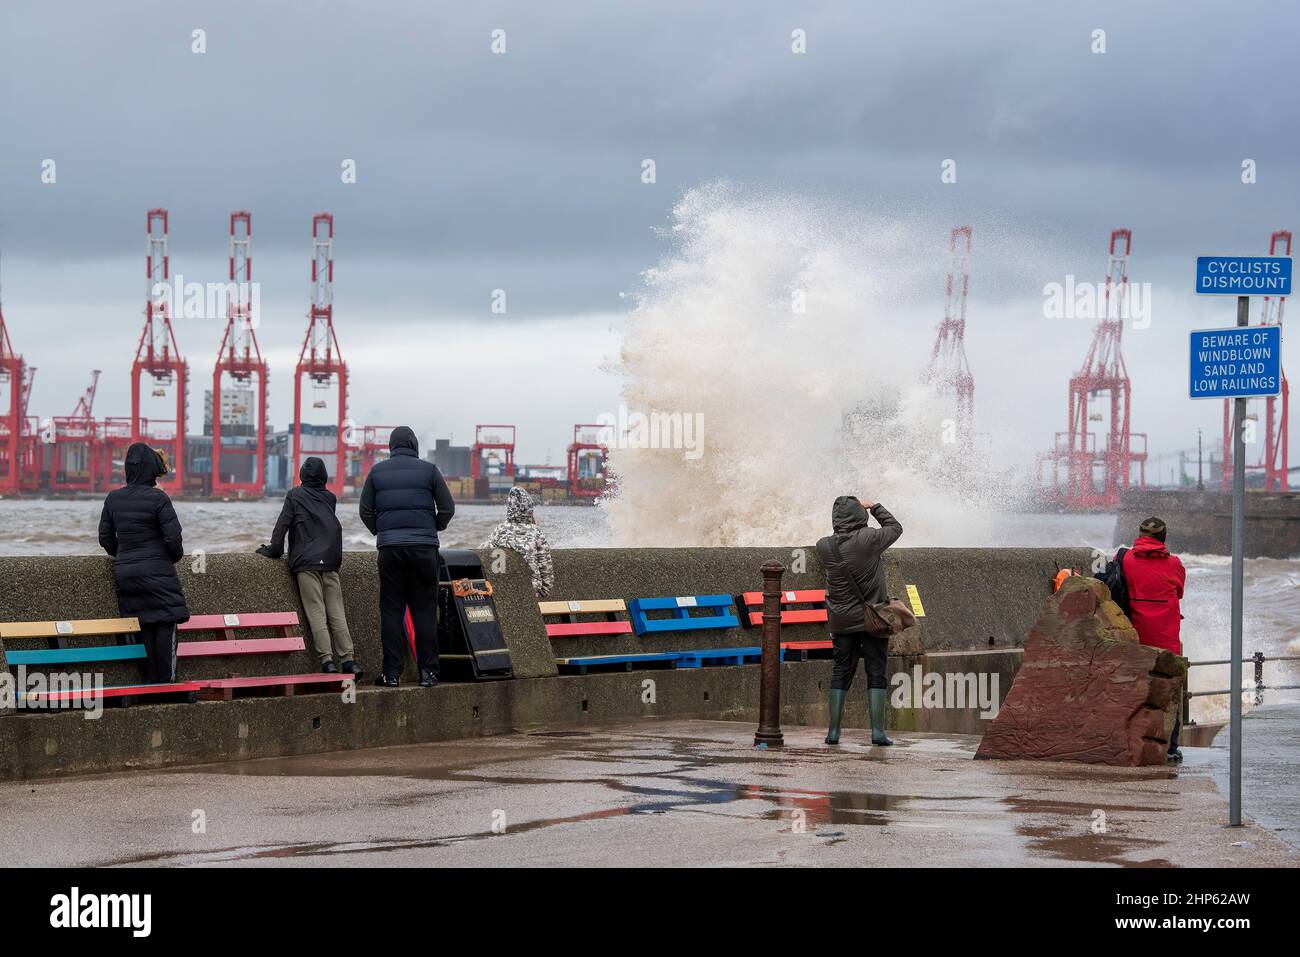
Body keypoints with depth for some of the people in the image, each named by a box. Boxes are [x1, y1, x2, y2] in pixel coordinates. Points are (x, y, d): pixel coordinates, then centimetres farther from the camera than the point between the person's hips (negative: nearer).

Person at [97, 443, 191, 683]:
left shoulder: (113, 499, 5)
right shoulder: (158, 498, -12)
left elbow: (105, 538, 10)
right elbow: (173, 537, -13)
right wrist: (176, 556, 8)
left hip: (125, 573, 6)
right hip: (158, 573, -6)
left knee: (145, 630, 10)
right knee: (166, 627, -1)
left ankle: (151, 682, 10)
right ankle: (166, 682, -4)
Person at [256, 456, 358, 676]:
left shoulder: (295, 496, 7)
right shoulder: (329, 498, 17)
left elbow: (282, 525, 3)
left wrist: (272, 550, 13)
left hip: (306, 563, -3)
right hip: (330, 563, 3)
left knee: (316, 614, -9)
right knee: (337, 613, 1)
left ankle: (326, 660, -18)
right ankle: (347, 659, -7)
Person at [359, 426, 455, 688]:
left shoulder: (377, 471, 7)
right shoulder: (428, 470, 3)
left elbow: (366, 511, 7)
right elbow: (447, 508, 4)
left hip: (390, 548, 1)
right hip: (424, 547, -1)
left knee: (391, 611, 4)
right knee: (424, 610, 4)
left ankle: (391, 673, 0)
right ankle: (427, 671, 1)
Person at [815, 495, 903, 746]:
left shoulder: (825, 547, -6)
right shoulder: (869, 539, -14)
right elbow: (895, 528, 3)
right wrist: (875, 507, 16)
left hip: (841, 620, 3)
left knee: (841, 672, 9)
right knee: (876, 673, 2)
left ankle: (833, 731, 8)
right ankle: (877, 731, -2)